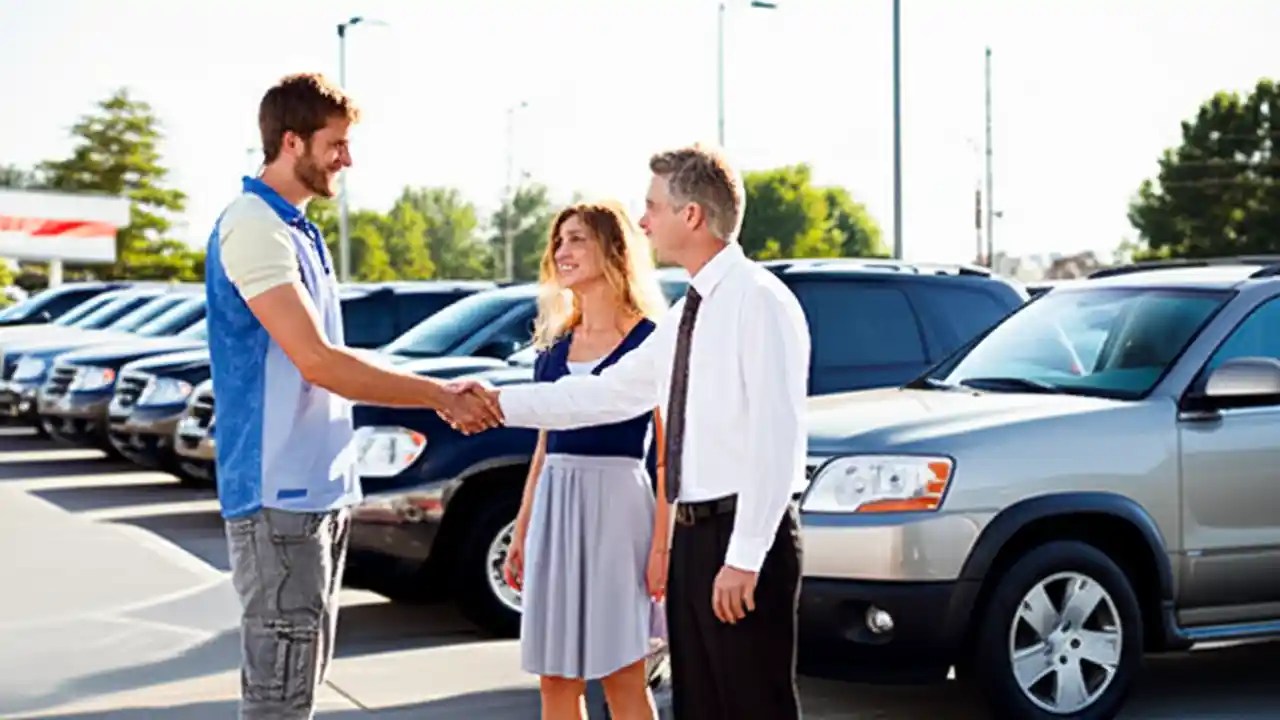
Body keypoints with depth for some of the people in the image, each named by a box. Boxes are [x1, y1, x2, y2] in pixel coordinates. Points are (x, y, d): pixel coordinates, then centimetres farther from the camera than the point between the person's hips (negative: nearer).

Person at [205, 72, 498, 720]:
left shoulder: (296, 230, 15)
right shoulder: (253, 227, -15)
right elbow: (315, 361, -22)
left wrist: (441, 397, 10)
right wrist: (438, 394, -16)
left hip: (320, 490, 10)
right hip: (280, 494, -10)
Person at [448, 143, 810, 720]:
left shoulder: (759, 302, -13)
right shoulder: (685, 316, 14)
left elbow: (775, 439, -19)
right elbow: (608, 392, 18)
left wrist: (745, 555, -20)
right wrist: (502, 403, 15)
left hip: (740, 538, -9)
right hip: (692, 536, 9)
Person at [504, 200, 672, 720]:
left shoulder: (650, 339, -5)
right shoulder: (555, 345, 14)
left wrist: (662, 541, -15)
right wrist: (521, 530, 16)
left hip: (615, 502, -6)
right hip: (554, 506, 6)